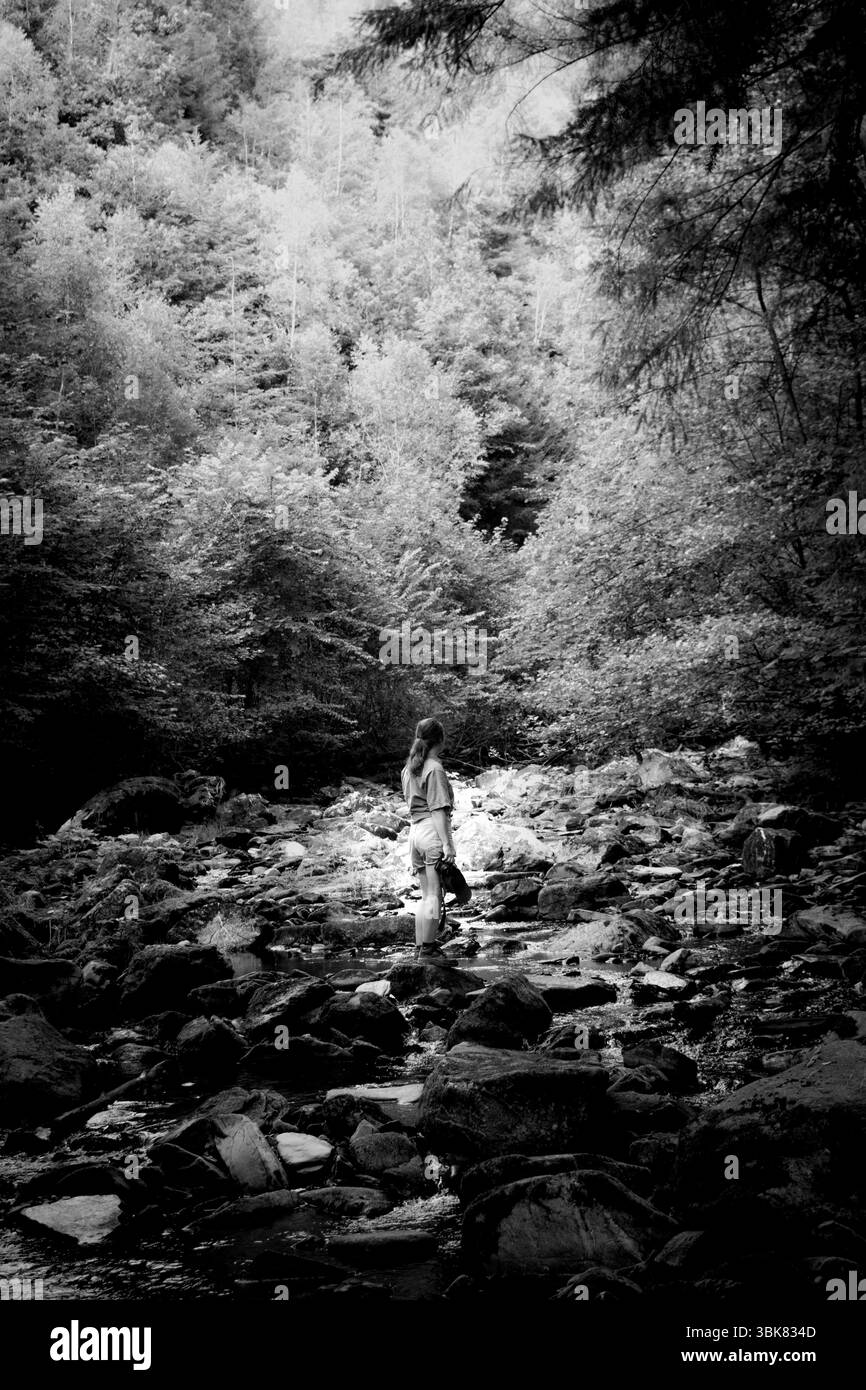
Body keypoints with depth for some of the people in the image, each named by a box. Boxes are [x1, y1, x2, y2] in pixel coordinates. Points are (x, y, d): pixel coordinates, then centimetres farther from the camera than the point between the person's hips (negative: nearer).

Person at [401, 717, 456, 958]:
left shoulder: (409, 769, 14)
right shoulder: (435, 769, -10)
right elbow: (438, 810, -15)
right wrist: (447, 843, -17)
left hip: (414, 830, 8)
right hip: (433, 831, -8)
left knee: (426, 895, 15)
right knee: (435, 895, -3)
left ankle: (420, 946, 17)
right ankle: (428, 948, -2)